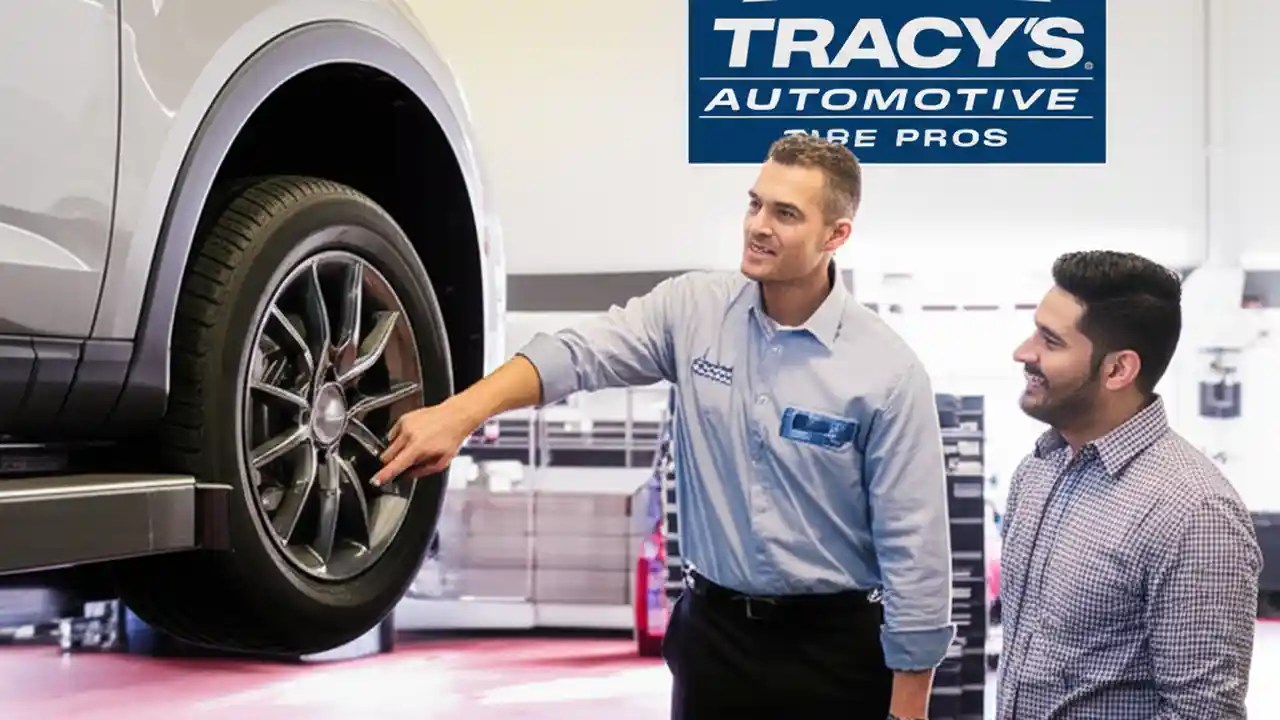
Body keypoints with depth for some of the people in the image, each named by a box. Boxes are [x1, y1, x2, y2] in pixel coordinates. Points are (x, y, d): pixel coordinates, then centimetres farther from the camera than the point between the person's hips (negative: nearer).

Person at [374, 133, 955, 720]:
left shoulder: (887, 371, -13)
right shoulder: (692, 309, -3)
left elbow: (913, 549, -10)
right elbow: (575, 354, -15)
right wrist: (458, 414, -33)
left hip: (835, 645, -3)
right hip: (712, 632, 3)